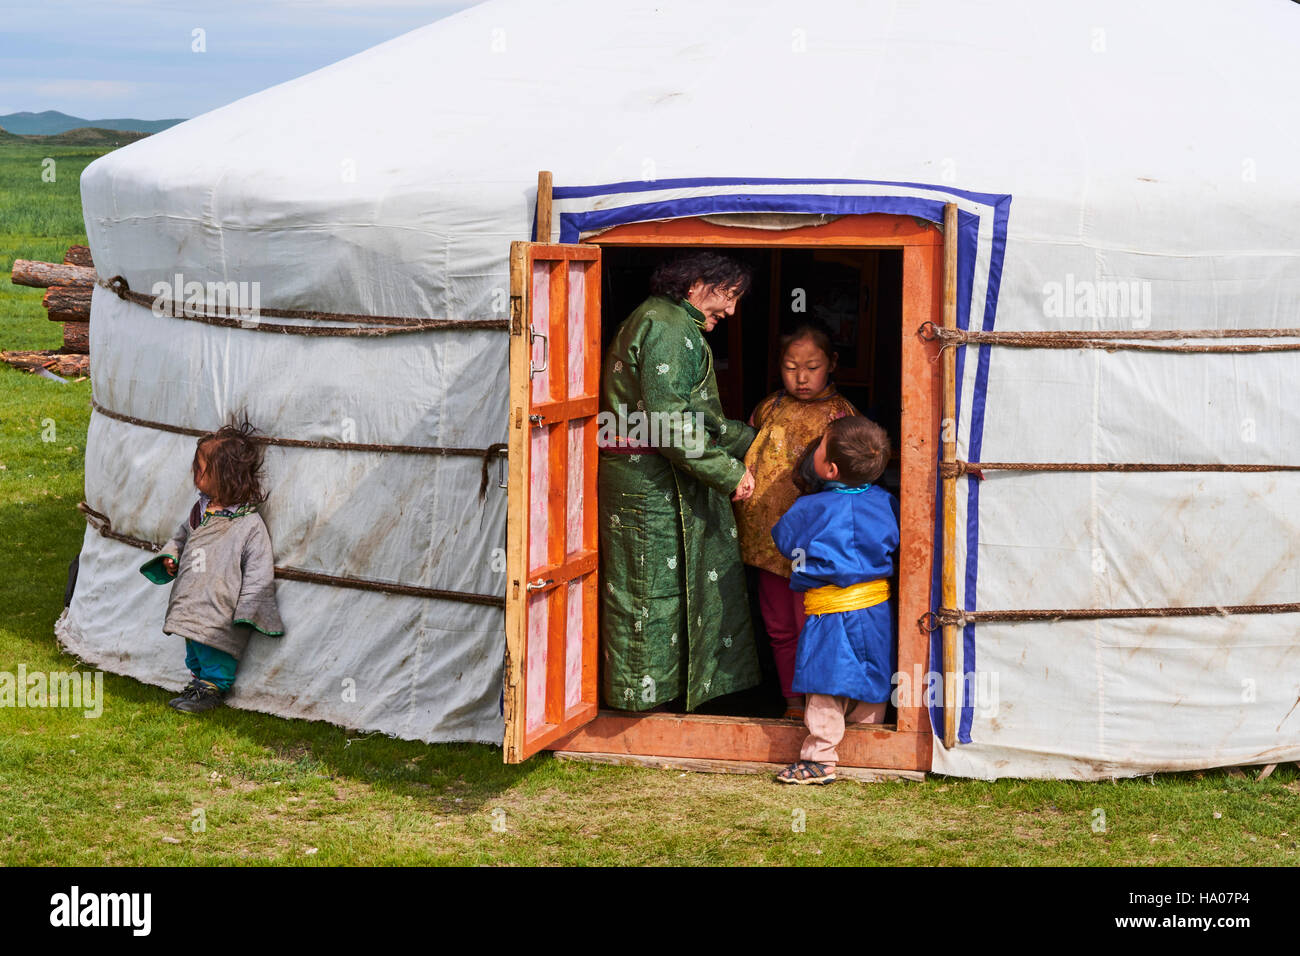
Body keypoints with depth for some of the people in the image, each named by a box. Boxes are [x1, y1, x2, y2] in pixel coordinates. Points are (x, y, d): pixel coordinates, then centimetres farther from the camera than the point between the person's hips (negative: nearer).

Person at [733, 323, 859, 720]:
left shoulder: (840, 414, -6)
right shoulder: (769, 409, 7)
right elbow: (746, 458, 21)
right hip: (771, 537, 5)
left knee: (811, 625, -4)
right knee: (779, 627, 12)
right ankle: (792, 699, 25)